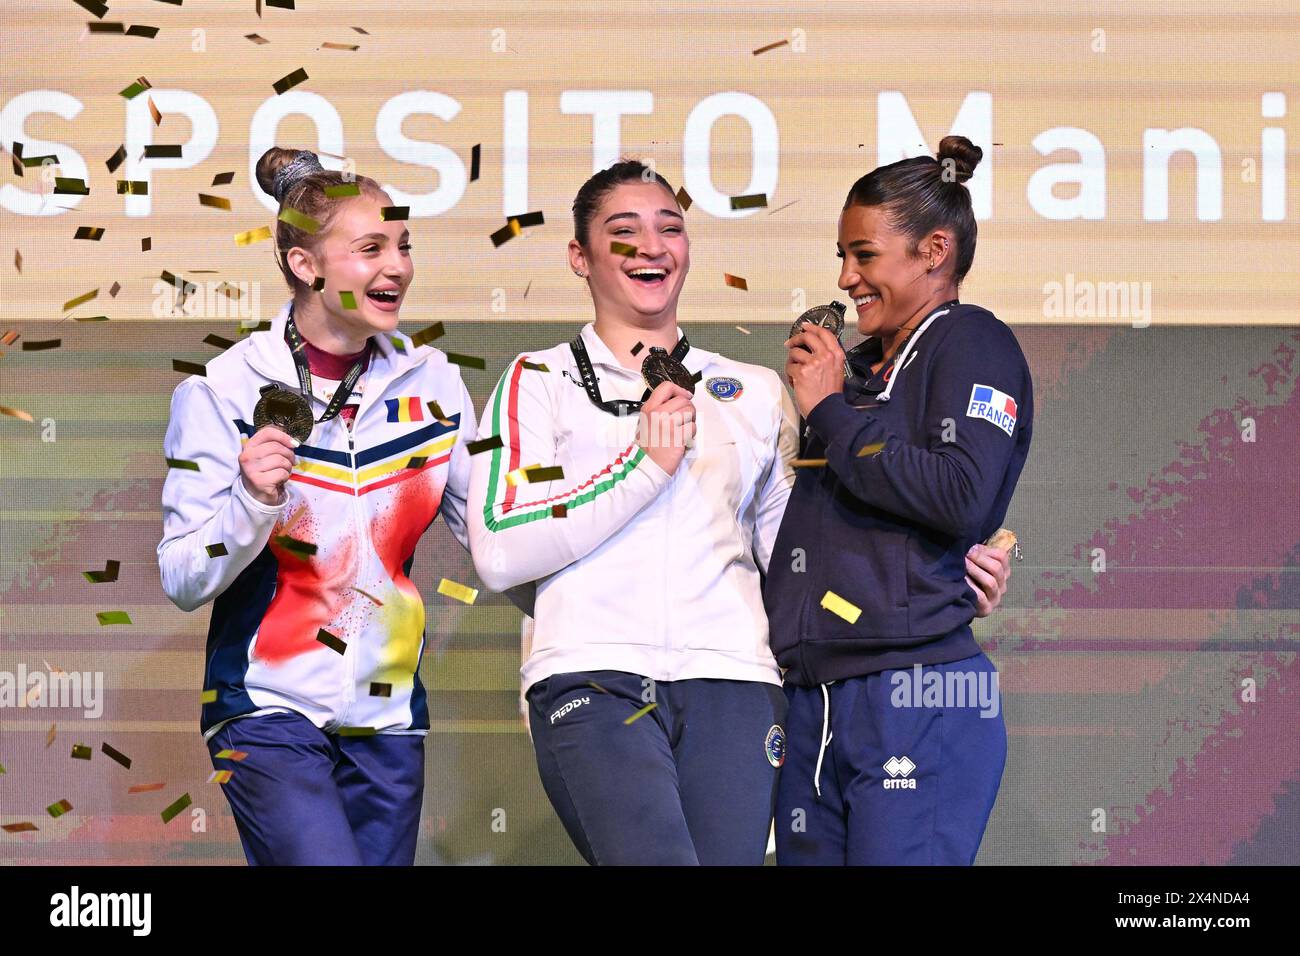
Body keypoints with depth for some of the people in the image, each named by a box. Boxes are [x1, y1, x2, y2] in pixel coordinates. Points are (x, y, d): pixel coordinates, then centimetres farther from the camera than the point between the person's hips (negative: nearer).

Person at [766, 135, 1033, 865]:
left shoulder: (972, 344, -1)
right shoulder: (861, 369, 21)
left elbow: (963, 497, -17)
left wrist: (832, 414, -9)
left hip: (918, 701, -8)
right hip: (815, 706, 8)